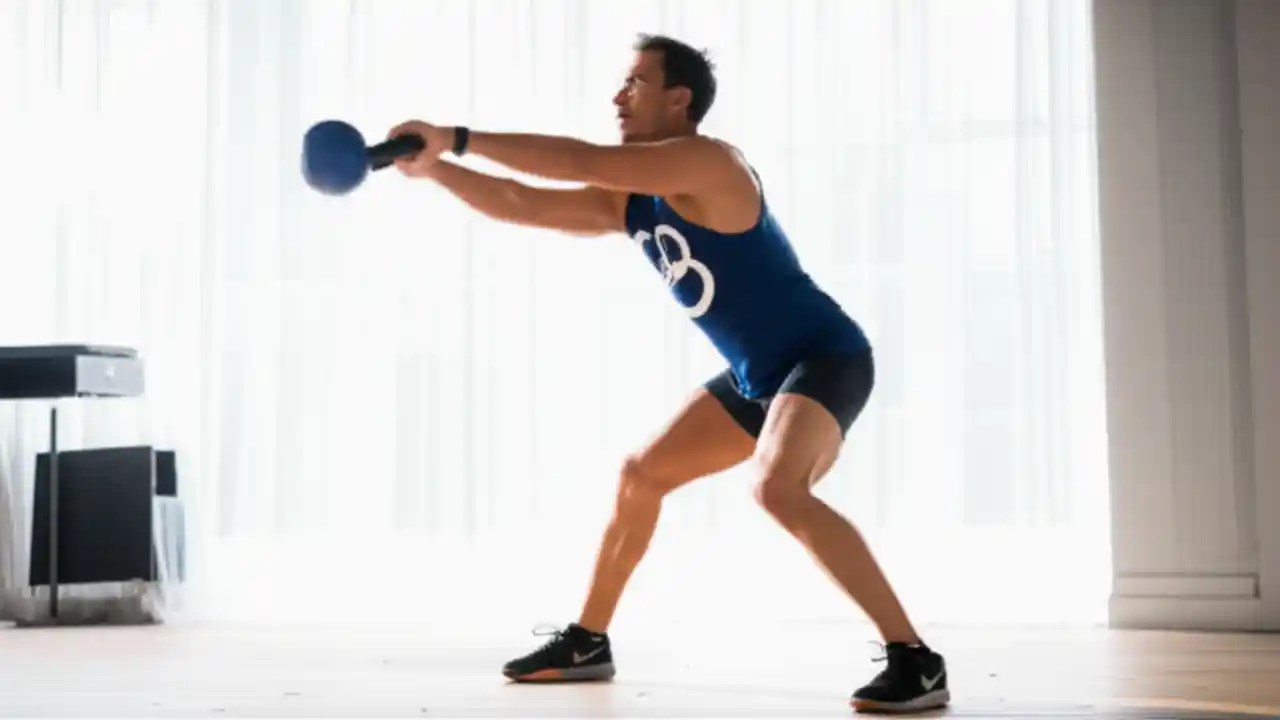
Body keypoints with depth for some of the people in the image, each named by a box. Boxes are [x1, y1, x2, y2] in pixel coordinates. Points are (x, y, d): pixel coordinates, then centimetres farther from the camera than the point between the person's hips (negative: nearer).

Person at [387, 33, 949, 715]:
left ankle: (915, 661, -28)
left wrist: (459, 138, -23)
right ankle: (587, 643, 28)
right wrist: (435, 168, -4)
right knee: (639, 476, 14)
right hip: (759, 375, 10)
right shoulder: (627, 198, 8)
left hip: (825, 357, -10)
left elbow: (582, 160, -27)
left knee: (778, 488, -34)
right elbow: (523, 205, 8)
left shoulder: (707, 162, -19)